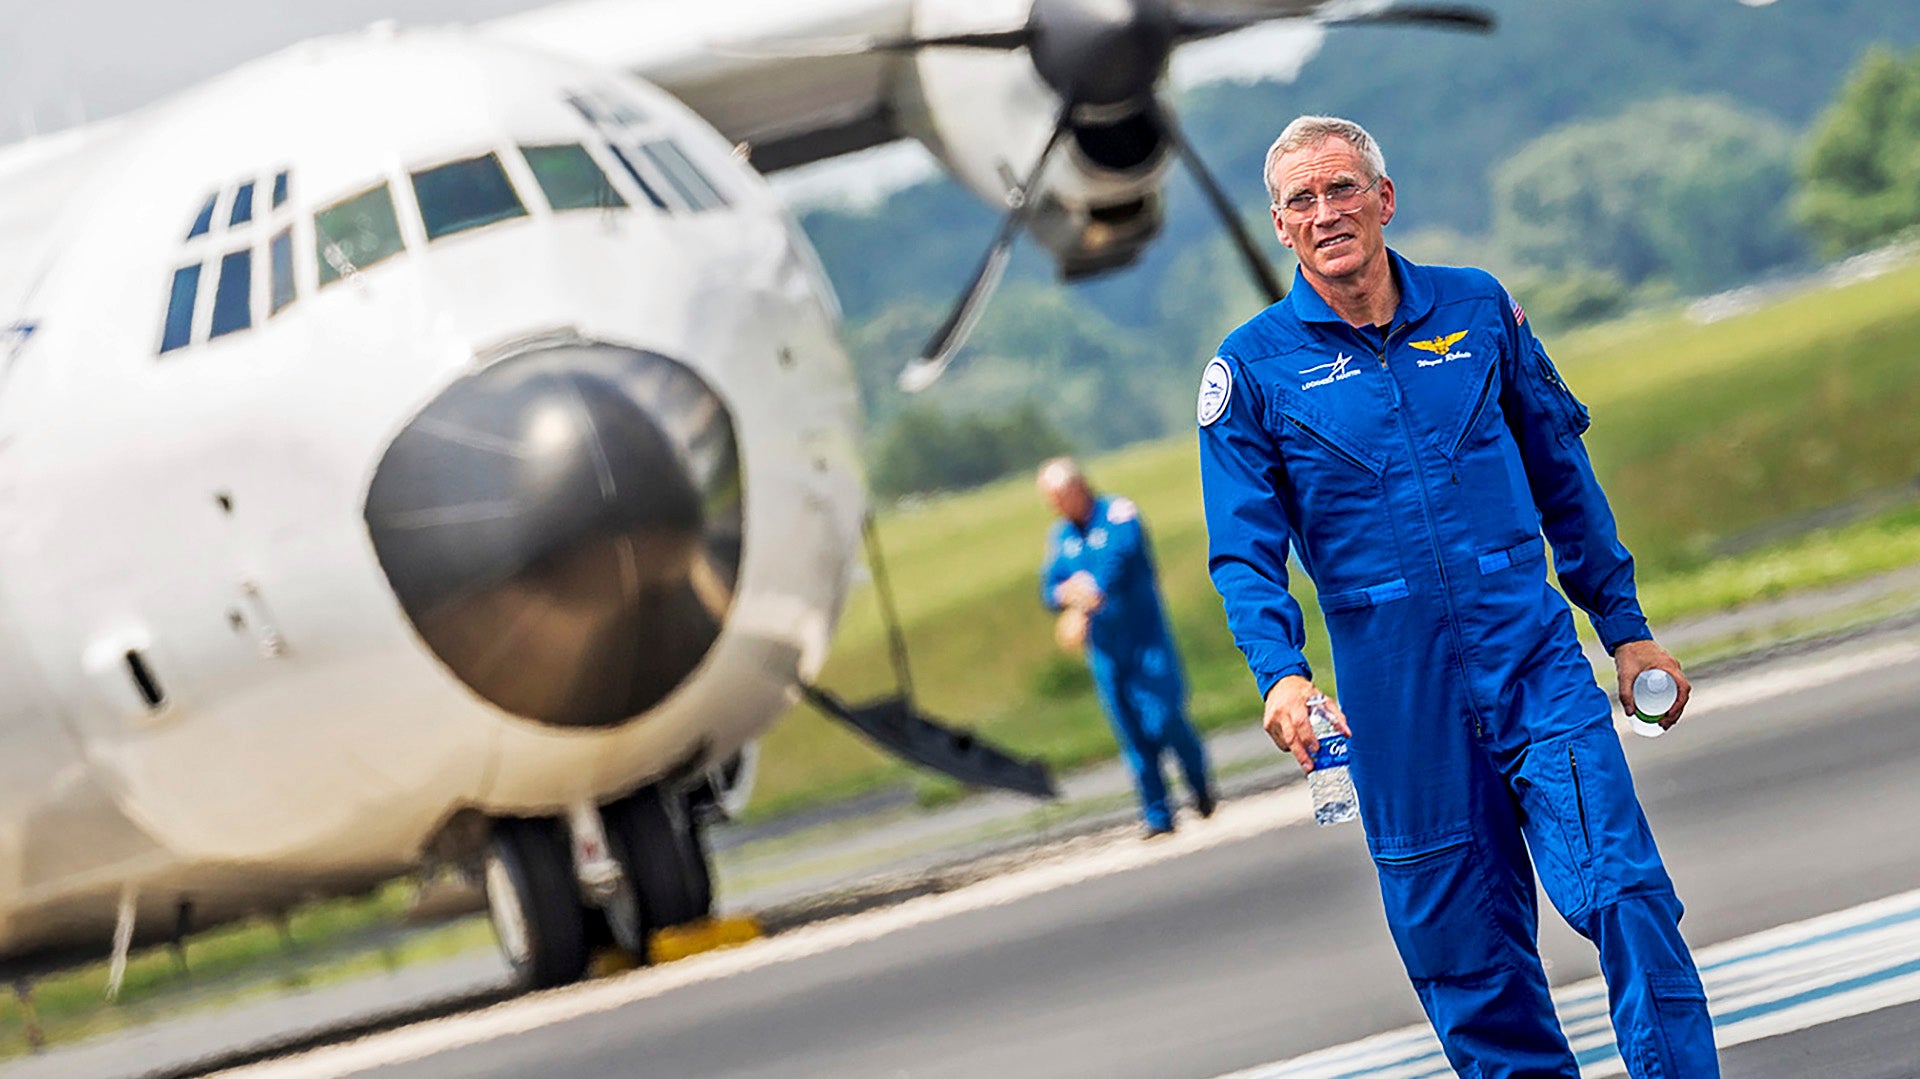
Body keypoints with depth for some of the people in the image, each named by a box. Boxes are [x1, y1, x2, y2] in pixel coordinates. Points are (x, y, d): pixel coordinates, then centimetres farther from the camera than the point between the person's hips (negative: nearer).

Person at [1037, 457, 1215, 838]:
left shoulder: (1119, 514, -7)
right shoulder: (1060, 536, 10)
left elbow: (1116, 561, -23)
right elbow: (1048, 592, 6)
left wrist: (1083, 609, -35)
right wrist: (1067, 592, -19)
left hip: (1145, 639, -5)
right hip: (1104, 652, 5)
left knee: (1162, 720, -12)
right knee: (1133, 735, 2)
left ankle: (1199, 782, 14)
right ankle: (1157, 816, 7)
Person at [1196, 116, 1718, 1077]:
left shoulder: (1477, 309, 7)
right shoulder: (1252, 367, 1)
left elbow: (1561, 472, 16)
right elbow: (1244, 554, -4)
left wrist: (1624, 625, 16)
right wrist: (1281, 675, -21)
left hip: (1534, 658, 1)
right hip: (1396, 696, -1)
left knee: (1626, 895, -13)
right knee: (1468, 953, 4)